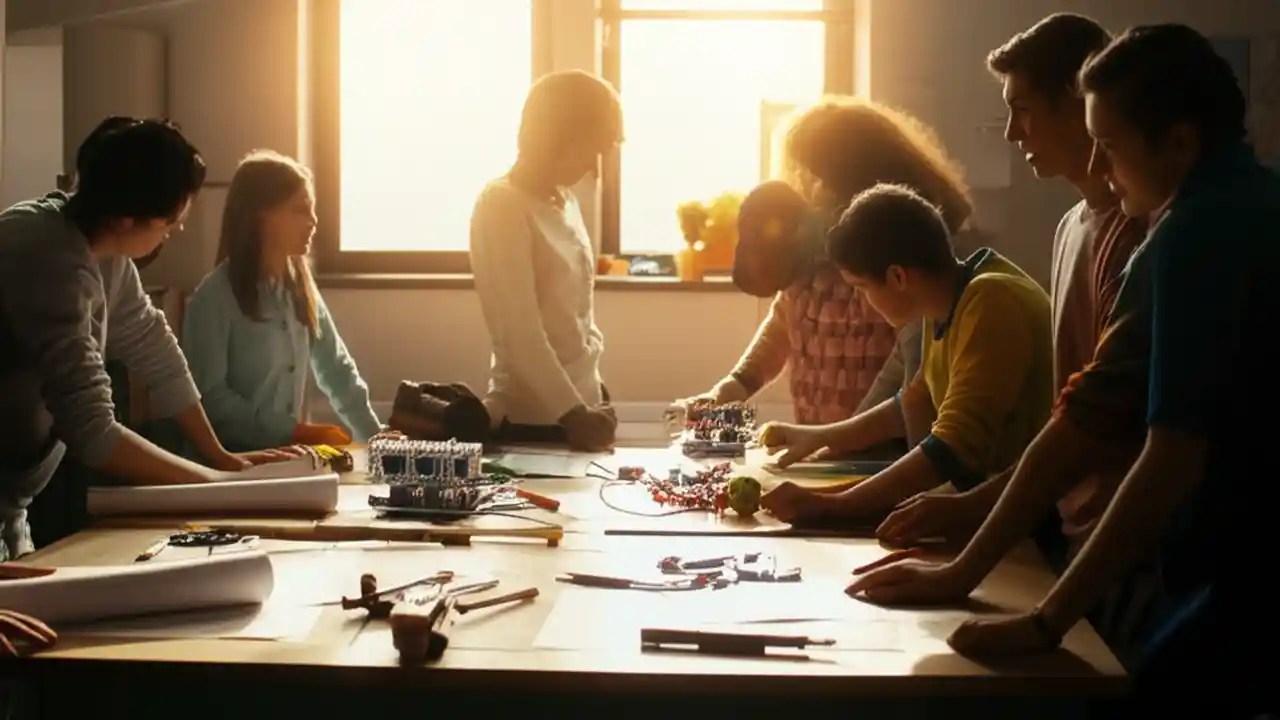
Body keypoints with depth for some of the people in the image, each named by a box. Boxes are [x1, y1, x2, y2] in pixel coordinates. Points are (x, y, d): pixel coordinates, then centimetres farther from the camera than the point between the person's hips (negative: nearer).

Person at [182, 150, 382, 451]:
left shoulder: (300, 286, 9)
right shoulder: (215, 296, -11)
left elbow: (336, 368, 12)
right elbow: (210, 397, -14)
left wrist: (375, 437, 2)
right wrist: (296, 432, -19)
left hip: (288, 454, 6)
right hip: (232, 456, -6)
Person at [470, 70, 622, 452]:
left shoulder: (565, 202, 13)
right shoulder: (502, 206, -13)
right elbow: (520, 334, -20)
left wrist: (590, 400, 12)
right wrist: (572, 412, -24)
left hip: (580, 408, 8)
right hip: (531, 419, -8)